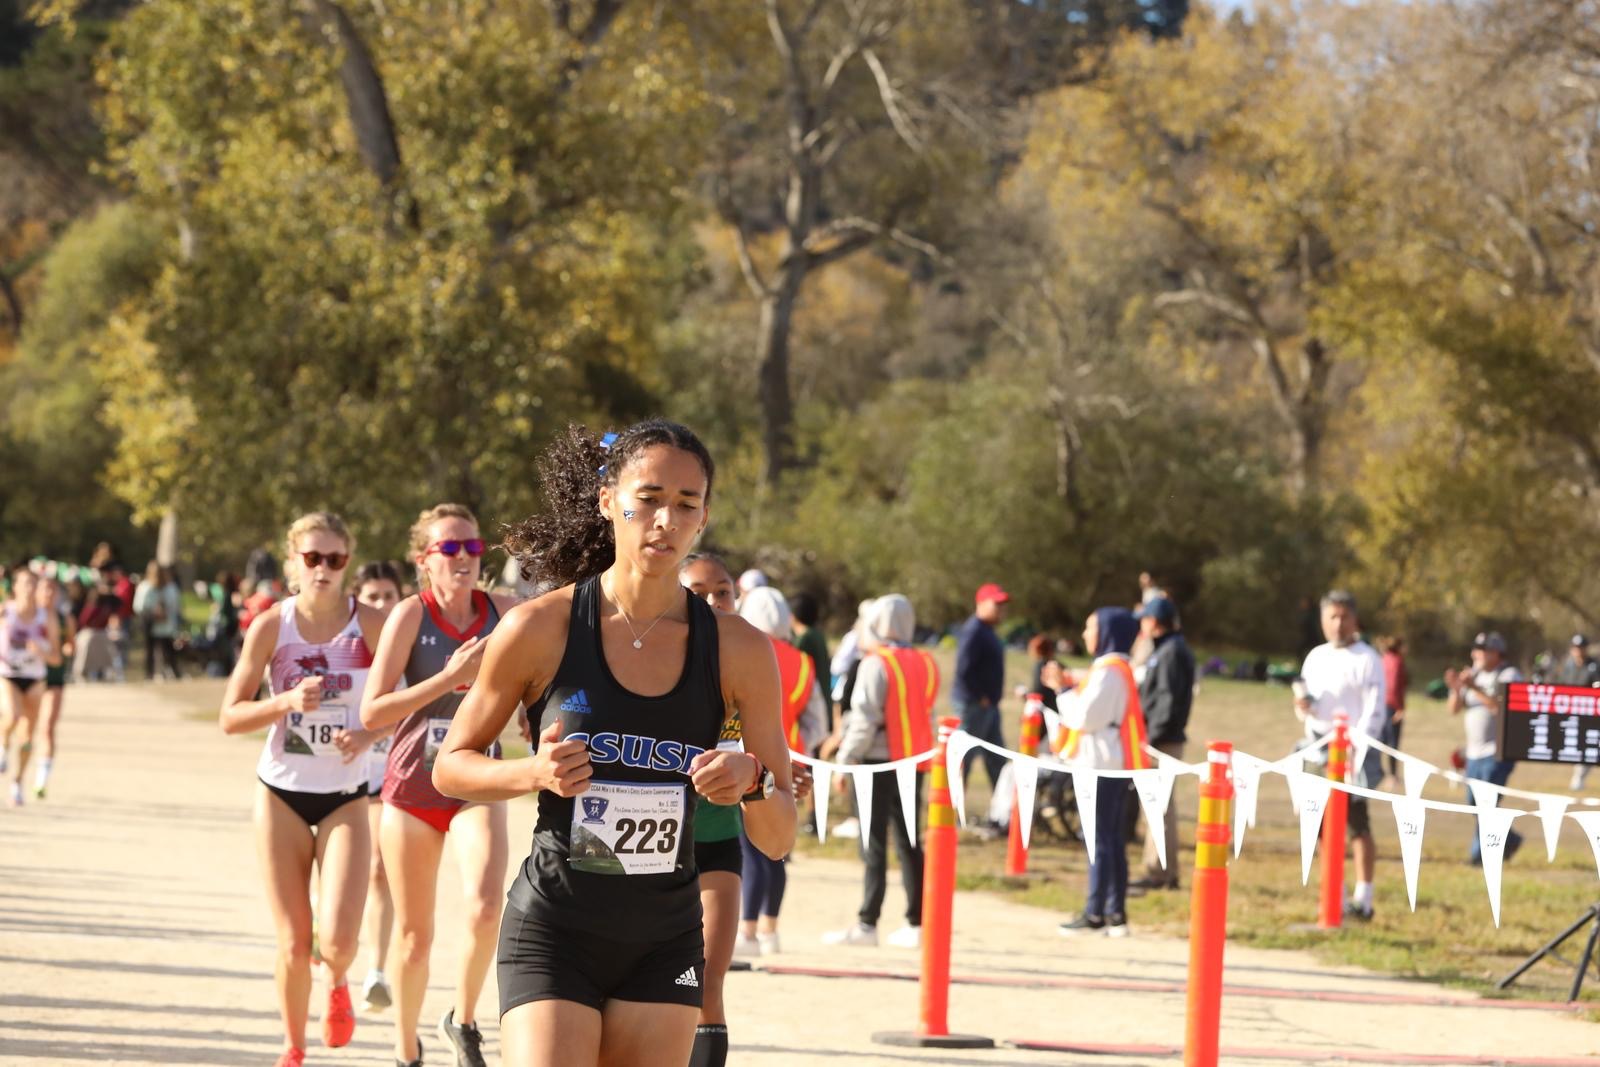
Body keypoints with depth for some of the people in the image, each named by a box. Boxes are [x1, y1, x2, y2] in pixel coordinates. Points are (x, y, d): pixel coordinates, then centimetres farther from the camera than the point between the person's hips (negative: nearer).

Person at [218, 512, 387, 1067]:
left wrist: (368, 734, -18)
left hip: (345, 798, 0)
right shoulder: (271, 627, -6)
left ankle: (337, 985, 21)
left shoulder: (369, 624, -7)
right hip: (282, 795, 1)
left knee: (338, 942, -16)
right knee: (293, 944, -1)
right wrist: (288, 701, -20)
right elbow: (230, 716, -4)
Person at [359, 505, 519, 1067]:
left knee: (484, 906, -24)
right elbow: (372, 712, -15)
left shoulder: (503, 612, -3)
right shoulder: (411, 613, -10)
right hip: (412, 788, -1)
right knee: (415, 935, 8)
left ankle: (463, 1021, 1)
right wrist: (450, 678, -21)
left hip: (476, 787, 1)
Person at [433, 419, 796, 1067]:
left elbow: (777, 840, 2)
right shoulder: (541, 628, -7)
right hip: (552, 934, -3)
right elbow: (450, 768, 3)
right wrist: (535, 772, -16)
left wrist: (754, 782, -19)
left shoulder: (738, 650, -1)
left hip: (665, 946, 3)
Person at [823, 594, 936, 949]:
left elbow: (865, 720, -14)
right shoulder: (924, 665, 11)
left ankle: (867, 923, -7)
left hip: (878, 763, -7)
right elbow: (927, 717, 14)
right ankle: (916, 923, 11)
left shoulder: (876, 665, -10)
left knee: (874, 846, -5)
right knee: (908, 844, 11)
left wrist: (846, 762, -10)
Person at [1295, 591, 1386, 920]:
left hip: (1353, 748, -7)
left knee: (1357, 822, -8)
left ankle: (1363, 899, -5)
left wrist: (1356, 749, -19)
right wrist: (1303, 706, -2)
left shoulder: (1366, 659, -4)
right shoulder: (1316, 657, 16)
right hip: (1318, 744, 7)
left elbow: (1374, 710, -10)